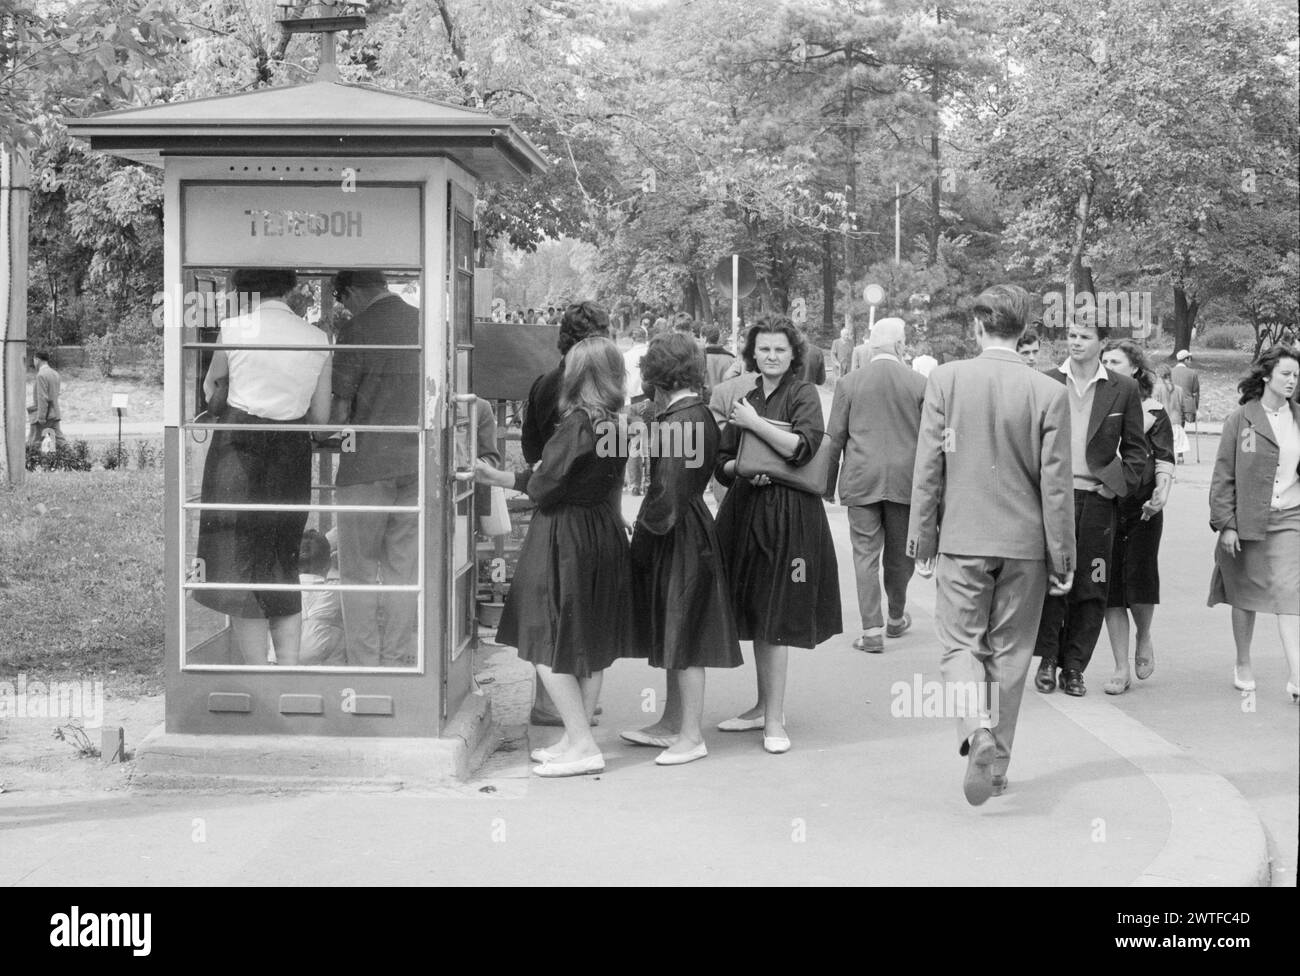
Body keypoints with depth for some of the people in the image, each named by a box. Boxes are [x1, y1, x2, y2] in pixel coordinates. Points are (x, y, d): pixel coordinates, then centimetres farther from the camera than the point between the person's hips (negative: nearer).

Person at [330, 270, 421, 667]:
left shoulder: (356, 332, -11)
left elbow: (338, 412, -10)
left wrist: (332, 427, 11)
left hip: (366, 466, -5)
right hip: (417, 464, 5)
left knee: (359, 573, 5)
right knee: (404, 571, 11)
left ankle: (363, 665, 6)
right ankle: (397, 663, 16)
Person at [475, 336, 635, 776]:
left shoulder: (578, 425, -20)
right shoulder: (614, 426, 5)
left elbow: (544, 487, -20)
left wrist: (528, 478, 7)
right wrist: (498, 476, 16)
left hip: (565, 538, -8)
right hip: (605, 536, 8)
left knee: (548, 645, 1)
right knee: (590, 645, 14)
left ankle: (581, 745, 0)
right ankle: (578, 737, 23)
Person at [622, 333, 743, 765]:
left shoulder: (679, 421, -20)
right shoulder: (699, 414, 8)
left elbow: (667, 492, -22)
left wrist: (646, 531, -10)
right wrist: (649, 527, 14)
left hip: (679, 538, -9)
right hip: (686, 532, 9)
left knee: (684, 639, -1)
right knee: (676, 637, 17)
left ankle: (691, 736, 7)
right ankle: (671, 724, 28)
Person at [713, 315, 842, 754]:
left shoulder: (803, 394, -3)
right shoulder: (745, 400, 14)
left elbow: (803, 446, -19)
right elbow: (722, 463, 15)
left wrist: (755, 423, -13)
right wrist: (742, 469, -6)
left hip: (788, 515, -6)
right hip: (746, 510, 6)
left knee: (775, 618, -7)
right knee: (755, 617, 12)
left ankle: (774, 720, -2)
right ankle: (764, 706, 24)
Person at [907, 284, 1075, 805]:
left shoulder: (945, 379, -7)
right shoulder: (1049, 393, -6)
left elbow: (928, 466, -5)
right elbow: (1056, 484, -4)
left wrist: (921, 535, 5)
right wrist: (1062, 556, 3)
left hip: (962, 538, -1)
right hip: (1025, 542, 1)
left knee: (960, 644, 8)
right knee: (1010, 653, 12)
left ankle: (977, 729, -19)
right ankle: (996, 764, 20)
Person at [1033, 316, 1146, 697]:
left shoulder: (1124, 389, 4)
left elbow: (1136, 448, 9)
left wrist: (1119, 486, -1)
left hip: (1097, 498, 1)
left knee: (1090, 588, 4)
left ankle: (1074, 666, 14)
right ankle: (1048, 661, 12)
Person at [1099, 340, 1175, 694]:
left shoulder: (1152, 410, 4)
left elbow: (1165, 460, 1)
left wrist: (1160, 494, -15)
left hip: (1141, 509, -2)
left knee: (1139, 579, -9)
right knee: (1110, 587, 1)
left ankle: (1144, 640, 23)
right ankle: (1121, 669, 9)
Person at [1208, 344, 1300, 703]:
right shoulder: (1240, 420, -2)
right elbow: (1223, 475, -2)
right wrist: (1225, 523, -8)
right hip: (1246, 520, -1)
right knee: (1246, 596, 11)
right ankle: (1243, 666, 28)